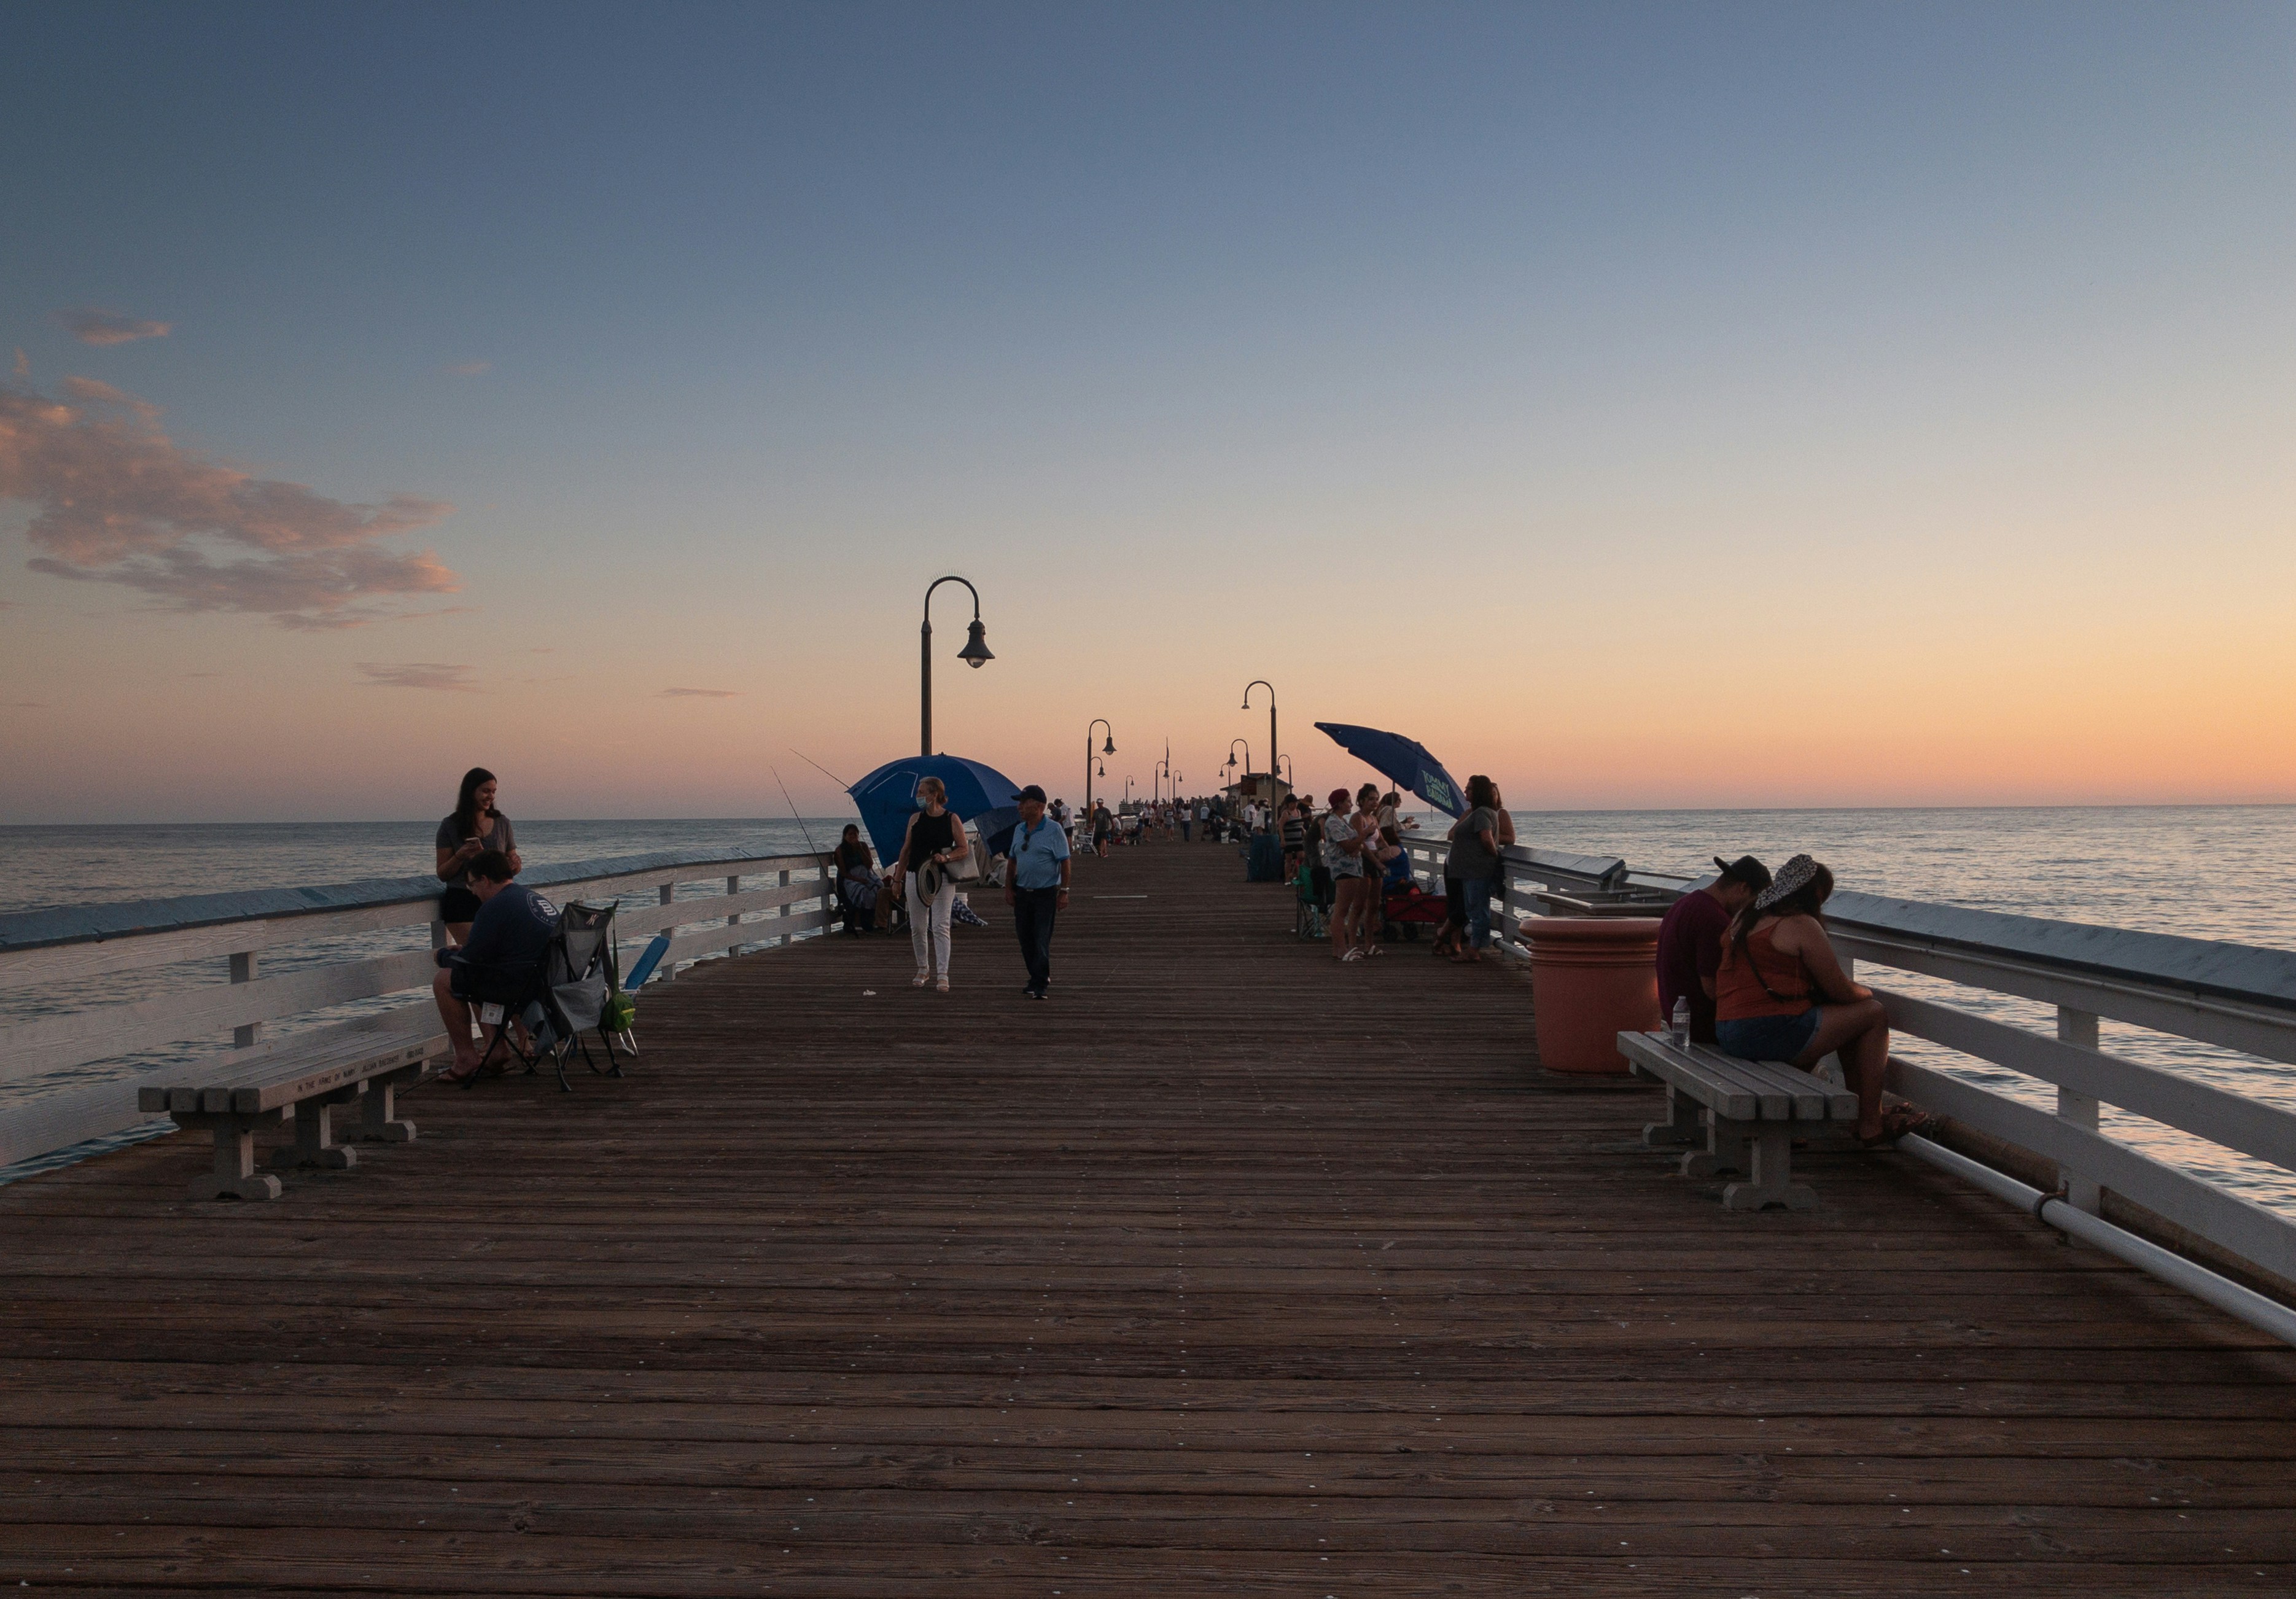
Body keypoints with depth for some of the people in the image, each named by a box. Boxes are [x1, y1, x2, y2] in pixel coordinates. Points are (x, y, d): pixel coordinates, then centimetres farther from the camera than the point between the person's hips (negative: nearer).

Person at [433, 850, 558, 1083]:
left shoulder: (495, 907, -11)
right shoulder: (537, 899, 17)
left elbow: (469, 963, -7)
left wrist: (442, 955, 13)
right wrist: (465, 949, 30)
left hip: (522, 988, -10)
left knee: (444, 981, 4)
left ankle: (467, 1060, 5)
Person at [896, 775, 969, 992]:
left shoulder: (952, 819, -2)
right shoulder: (915, 818, 8)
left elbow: (964, 849, 0)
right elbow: (906, 849, 14)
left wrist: (946, 857, -18)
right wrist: (898, 878, 13)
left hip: (942, 879, -4)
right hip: (915, 876, 4)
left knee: (940, 926, -8)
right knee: (917, 927, 9)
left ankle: (943, 975, -7)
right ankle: (923, 970, 24)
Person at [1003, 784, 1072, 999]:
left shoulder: (1054, 831, -8)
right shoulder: (1019, 830, 10)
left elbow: (1065, 862, -8)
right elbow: (1012, 860, 16)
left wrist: (1064, 891, -12)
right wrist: (1009, 888, 9)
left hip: (1046, 894, -6)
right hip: (1022, 893, 6)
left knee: (1042, 941, -7)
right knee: (1026, 939, 9)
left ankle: (1040, 985, -5)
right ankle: (1037, 980, 22)